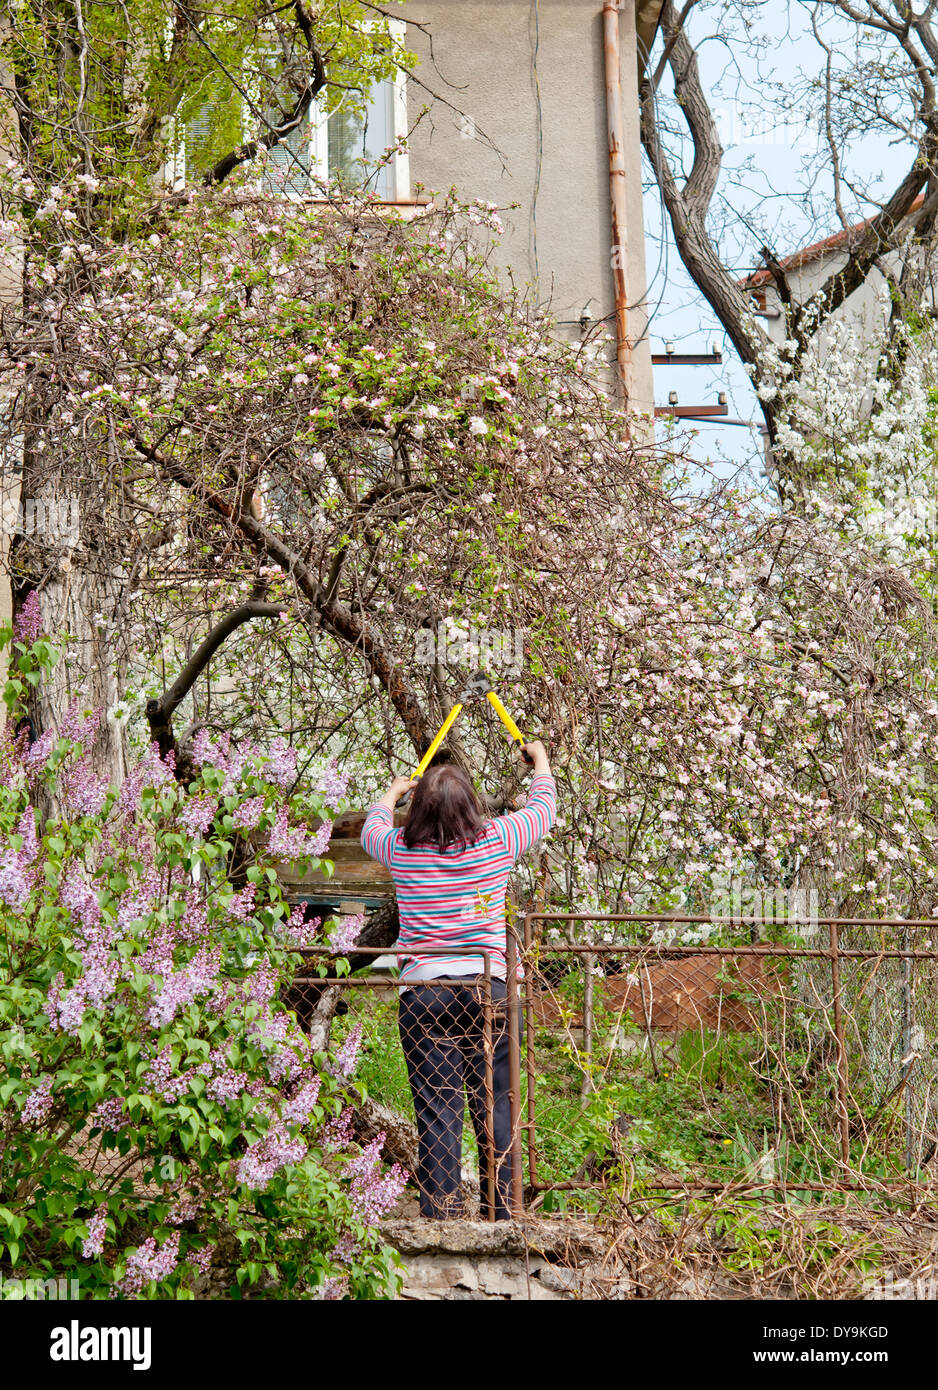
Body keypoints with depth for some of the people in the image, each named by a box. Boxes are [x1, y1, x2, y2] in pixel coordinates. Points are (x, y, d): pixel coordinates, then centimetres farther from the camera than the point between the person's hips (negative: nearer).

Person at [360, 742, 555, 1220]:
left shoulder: (401, 849, 1)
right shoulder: (496, 840, 0)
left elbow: (371, 828, 27)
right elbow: (543, 807, 21)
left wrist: (393, 792, 48)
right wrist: (540, 759, 40)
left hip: (422, 992, 0)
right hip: (488, 988, 0)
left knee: (436, 1111, 0)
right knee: (494, 1106, 6)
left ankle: (439, 1217, -1)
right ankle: (505, 1215, 10)